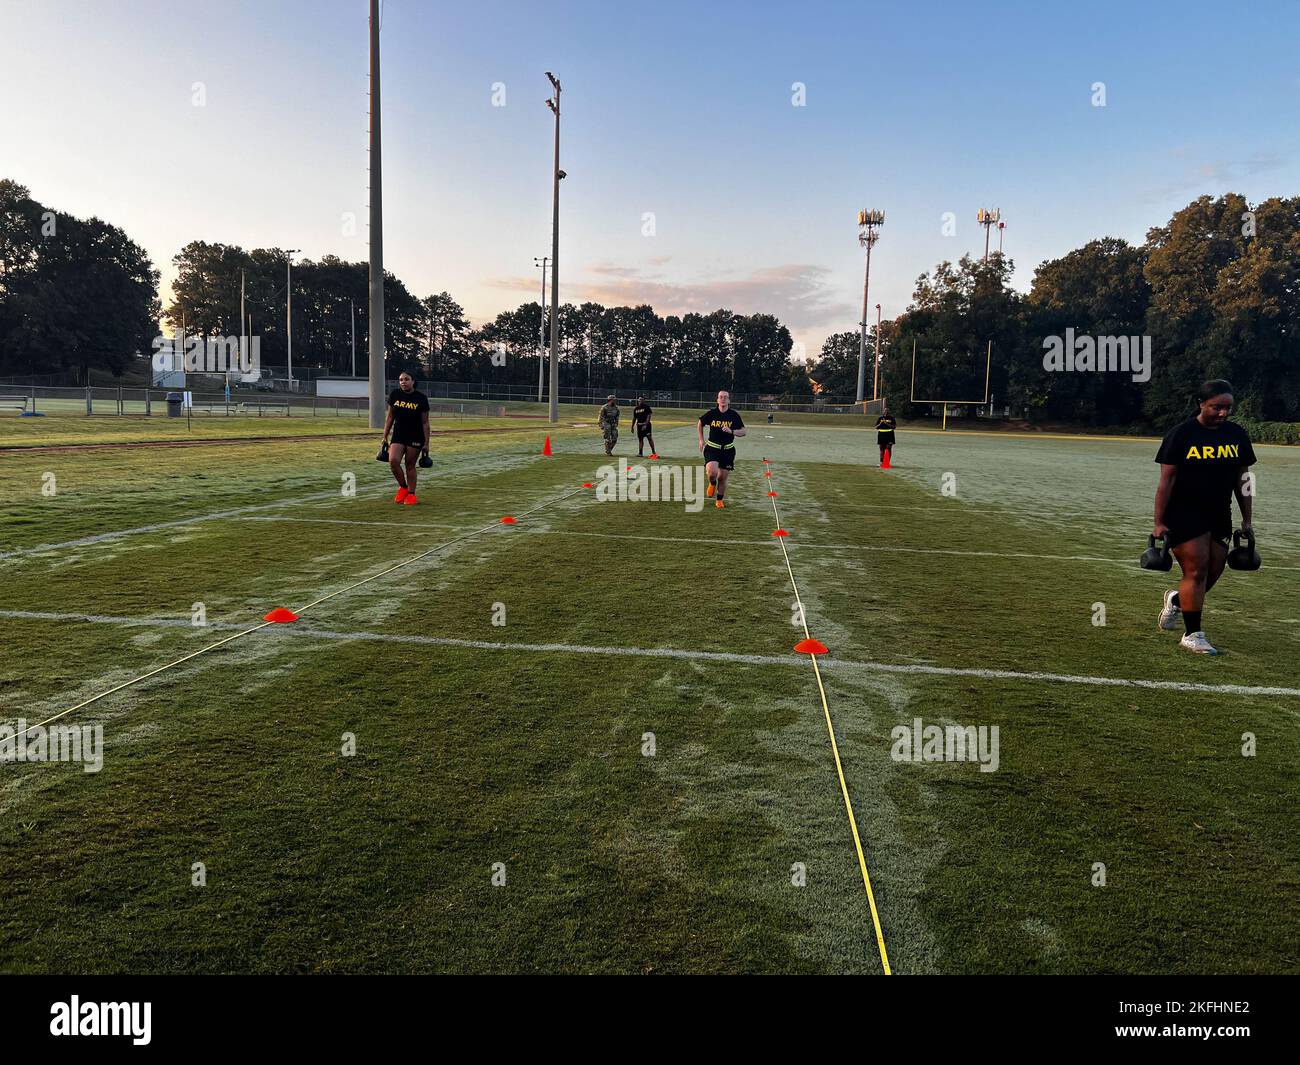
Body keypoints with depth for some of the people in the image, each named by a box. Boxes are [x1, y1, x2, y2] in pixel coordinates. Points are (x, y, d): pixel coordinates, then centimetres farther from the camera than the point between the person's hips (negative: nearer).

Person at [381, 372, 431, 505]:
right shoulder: (394, 395, 1)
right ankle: (403, 487, 9)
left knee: (410, 465, 2)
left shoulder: (421, 398, -7)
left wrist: (426, 443, -5)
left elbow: (425, 423, -4)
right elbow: (390, 417, 9)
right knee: (393, 461, -15)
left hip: (415, 438, -2)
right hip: (398, 435, 2)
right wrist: (385, 437, 8)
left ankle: (411, 494, 18)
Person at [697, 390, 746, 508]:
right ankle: (712, 484, 13)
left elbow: (743, 432, 0)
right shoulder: (711, 414, -4)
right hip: (712, 448, -1)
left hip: (728, 450, 1)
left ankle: (719, 500, 31)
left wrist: (731, 431, -19)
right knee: (712, 472, -25)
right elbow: (701, 423, 15)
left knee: (722, 478, 6)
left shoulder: (734, 415, -3)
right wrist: (701, 440, 12)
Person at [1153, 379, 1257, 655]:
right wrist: (1159, 523, -12)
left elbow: (1242, 479, 11)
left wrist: (1246, 520, 10)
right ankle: (1192, 634, 5)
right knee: (1196, 571, -6)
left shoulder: (1237, 435, 5)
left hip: (1219, 516, 5)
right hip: (1183, 515, -5)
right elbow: (1166, 480, -10)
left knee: (1213, 572, 8)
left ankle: (1176, 599, 37)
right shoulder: (1181, 434, -10)